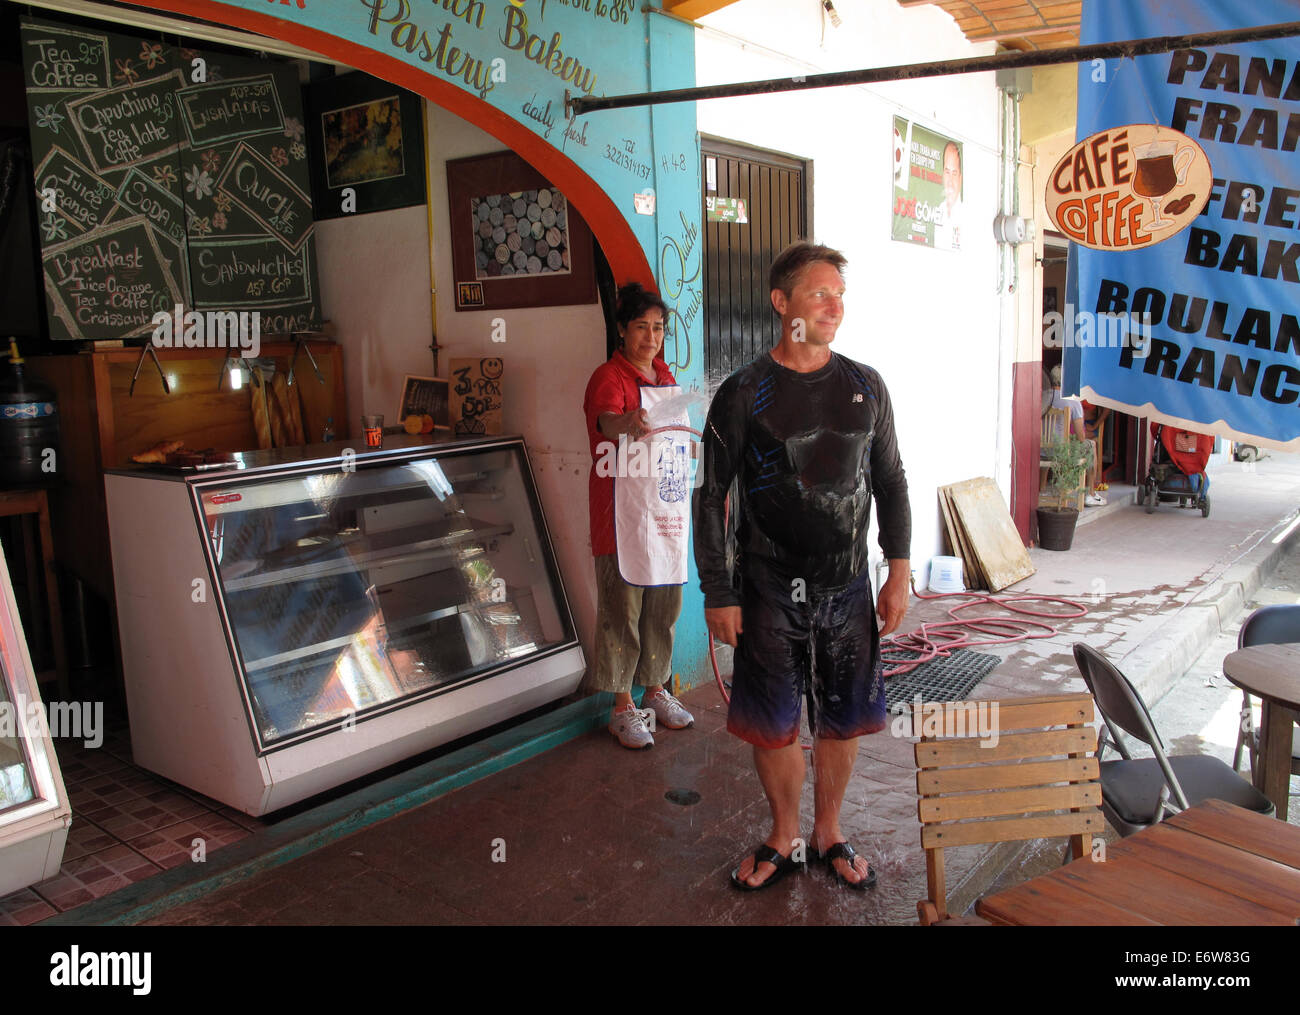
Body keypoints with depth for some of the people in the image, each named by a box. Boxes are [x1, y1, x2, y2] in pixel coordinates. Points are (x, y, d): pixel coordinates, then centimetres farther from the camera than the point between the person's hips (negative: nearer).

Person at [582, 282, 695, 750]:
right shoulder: (609, 377, -11)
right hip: (623, 515, -7)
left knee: (663, 606, 15)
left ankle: (656, 691, 31)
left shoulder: (665, 375, 14)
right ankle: (623, 707, 12)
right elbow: (606, 419, -34)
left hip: (667, 509, 7)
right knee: (622, 610, -1)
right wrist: (627, 423, -54)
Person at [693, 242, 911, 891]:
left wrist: (898, 573, 4)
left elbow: (890, 482, 10)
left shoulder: (865, 387, 3)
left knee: (843, 720, 12)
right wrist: (718, 595, -7)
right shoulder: (743, 394, -6)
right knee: (772, 724, 8)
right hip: (770, 591, -2)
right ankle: (784, 839, 31)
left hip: (848, 587, 3)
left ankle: (828, 833, 34)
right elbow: (711, 498, -4)